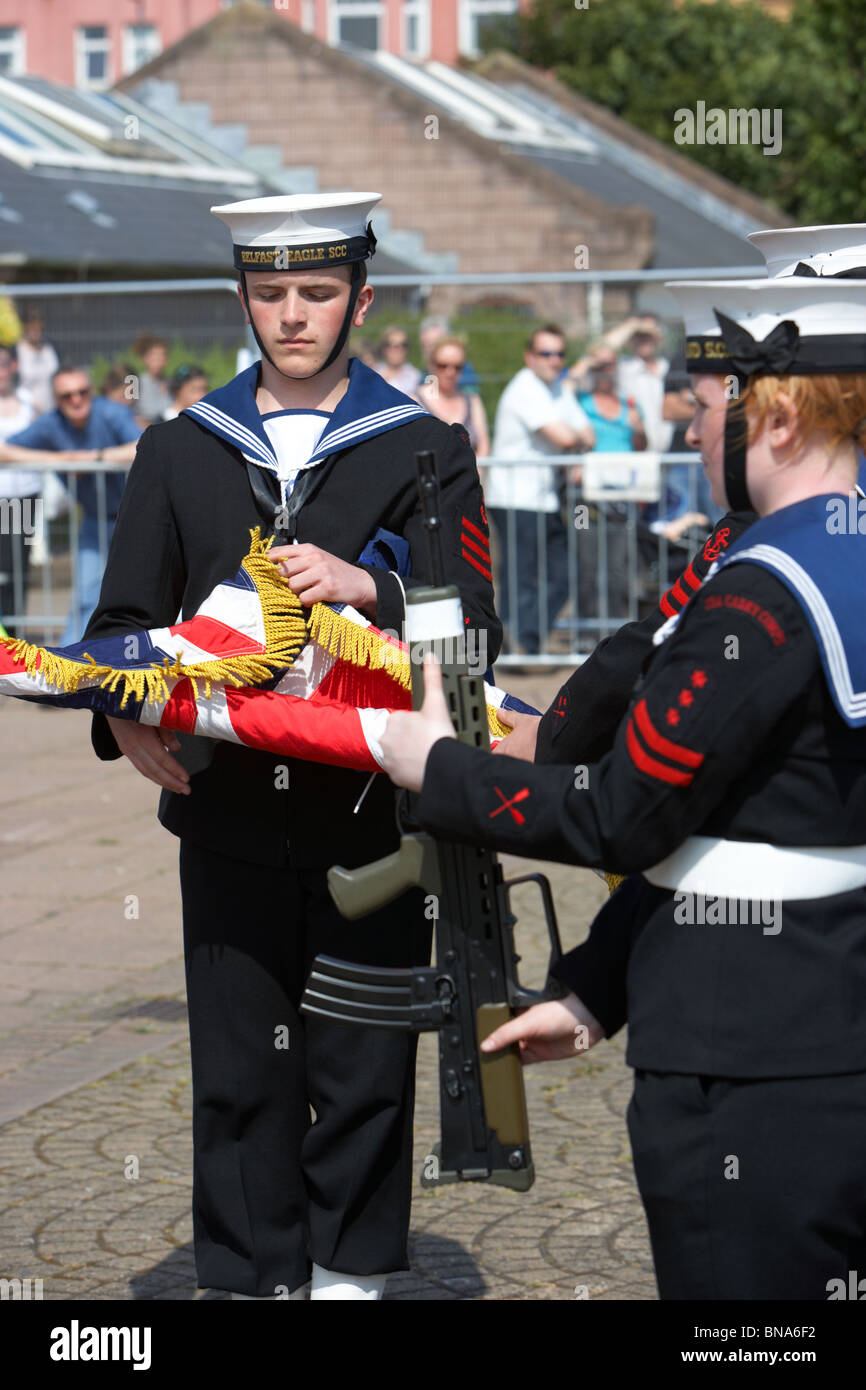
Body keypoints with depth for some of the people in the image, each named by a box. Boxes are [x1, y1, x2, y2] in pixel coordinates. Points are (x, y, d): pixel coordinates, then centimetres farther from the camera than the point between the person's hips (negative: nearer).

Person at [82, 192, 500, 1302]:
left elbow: (473, 631, -3)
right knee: (237, 1073, 4)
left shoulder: (425, 451, 5)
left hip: (372, 808, -2)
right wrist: (127, 718, -9)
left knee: (364, 1071, 3)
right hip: (229, 814, 2)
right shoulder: (180, 451, 12)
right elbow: (125, 618, 12)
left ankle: (350, 1272, 15)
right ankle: (250, 1275, 14)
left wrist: (366, 586, -21)